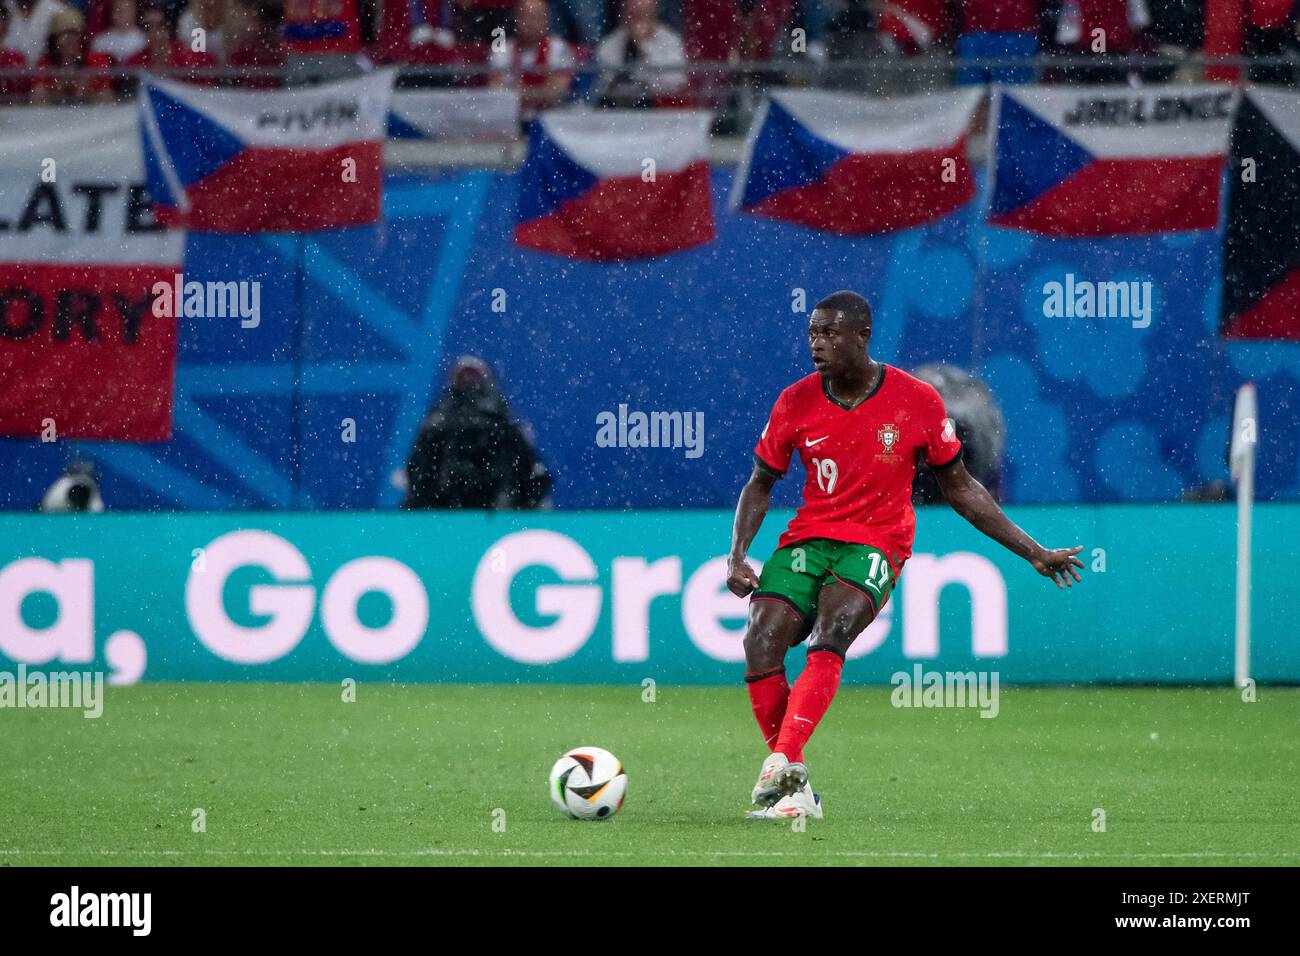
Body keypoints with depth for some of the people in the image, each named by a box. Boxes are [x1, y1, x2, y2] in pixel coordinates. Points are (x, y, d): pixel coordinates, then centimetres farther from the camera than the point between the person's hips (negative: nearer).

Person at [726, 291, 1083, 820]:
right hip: (807, 536, 3)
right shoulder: (795, 402, 2)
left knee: (828, 638, -32)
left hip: (876, 544, -3)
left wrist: (1034, 552, 8)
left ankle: (782, 767, -46)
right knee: (760, 644, -22)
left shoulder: (917, 400, -3)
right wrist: (738, 558, -1)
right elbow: (760, 484, 15)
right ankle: (794, 793, -13)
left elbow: (959, 487, 8)